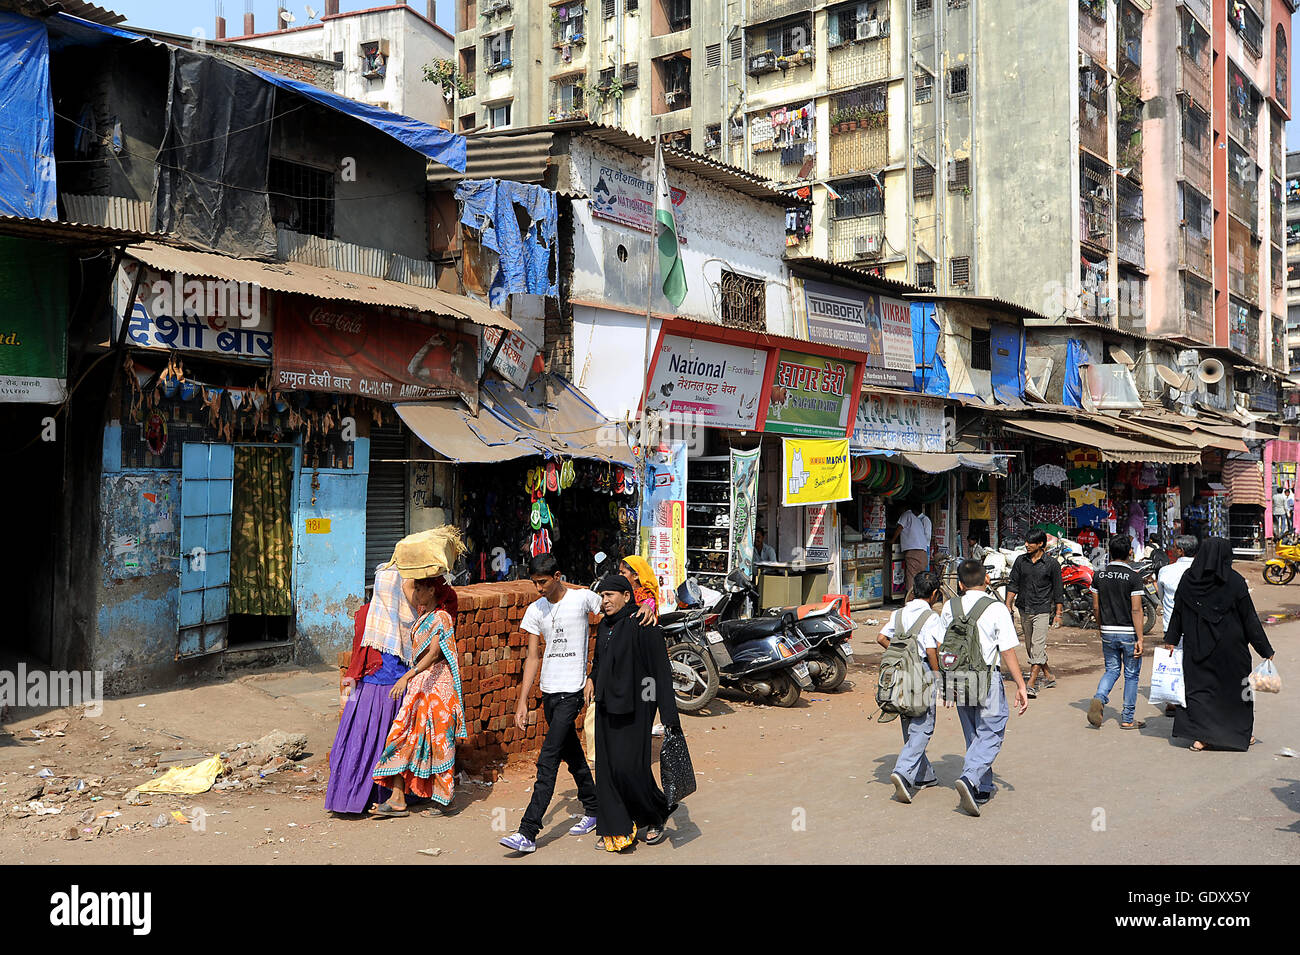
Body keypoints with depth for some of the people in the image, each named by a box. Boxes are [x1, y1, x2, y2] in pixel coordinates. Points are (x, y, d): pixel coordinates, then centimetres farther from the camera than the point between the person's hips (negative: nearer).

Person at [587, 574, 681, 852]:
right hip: (607, 707, 7)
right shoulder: (604, 627, 9)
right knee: (607, 767, 6)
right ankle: (617, 830, 14)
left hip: (634, 708, -7)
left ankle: (657, 815, 19)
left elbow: (660, 670, -17)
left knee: (628, 766, -7)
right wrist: (592, 678, 7)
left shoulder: (644, 627, -14)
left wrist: (669, 717, -20)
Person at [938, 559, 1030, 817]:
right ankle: (969, 778, -19)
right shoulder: (997, 609, -10)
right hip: (987, 679, -5)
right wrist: (1021, 686, -6)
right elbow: (1008, 652, -11)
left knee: (973, 735, 17)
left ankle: (982, 789, 22)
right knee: (991, 735, 1)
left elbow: (935, 649, 7)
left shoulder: (949, 607, 3)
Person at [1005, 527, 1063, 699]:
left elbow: (1058, 590, 0)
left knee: (1037, 648, -13)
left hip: (1042, 610, -5)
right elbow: (1013, 584, 9)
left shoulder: (1051, 563, -4)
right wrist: (1008, 605, 0)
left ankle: (1031, 686, -17)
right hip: (1024, 610, 5)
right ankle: (1049, 677, 31)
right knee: (1031, 647, 13)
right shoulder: (1020, 561, 6)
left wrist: (1058, 614, -1)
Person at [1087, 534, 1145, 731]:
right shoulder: (1133, 576, -12)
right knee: (1131, 675, 8)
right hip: (1129, 633, -4)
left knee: (1112, 670, 17)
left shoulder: (1099, 575, 1)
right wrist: (1140, 639, -14)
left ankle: (1099, 698, -10)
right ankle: (1127, 719, 13)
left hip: (1108, 632, 4)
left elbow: (1096, 608, 6)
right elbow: (1136, 610, -15)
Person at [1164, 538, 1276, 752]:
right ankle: (1243, 734, 26)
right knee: (1236, 687, 14)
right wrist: (1266, 650, -1)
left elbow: (1177, 612, 1)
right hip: (1230, 646, -2)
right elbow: (1250, 618, -8)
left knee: (1198, 688, 7)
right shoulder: (1235, 581, -11)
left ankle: (1199, 736, 1)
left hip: (1197, 646, 2)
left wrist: (1171, 639, 11)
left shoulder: (1188, 579, -4)